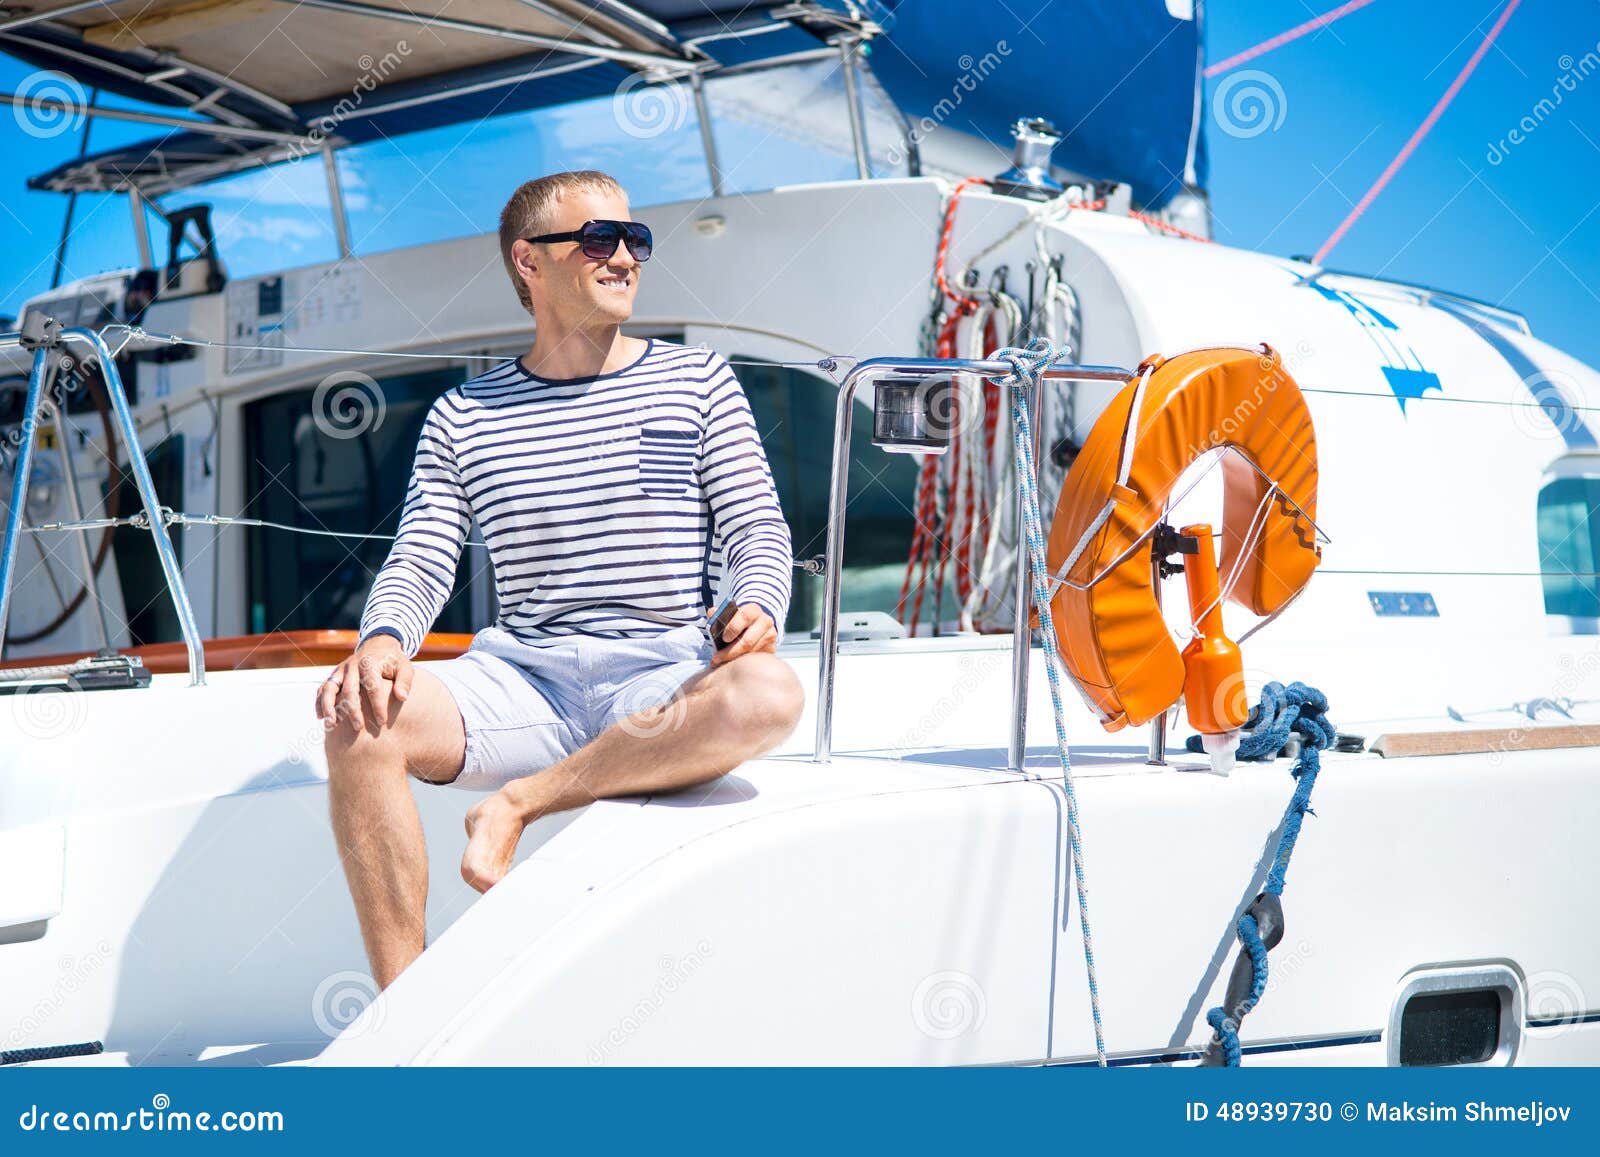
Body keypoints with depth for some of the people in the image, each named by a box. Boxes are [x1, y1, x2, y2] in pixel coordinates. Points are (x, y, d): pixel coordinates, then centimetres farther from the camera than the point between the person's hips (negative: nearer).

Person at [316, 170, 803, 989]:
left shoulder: (696, 381, 12)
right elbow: (422, 560, 6)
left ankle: (520, 802, -21)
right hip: (521, 676, 1)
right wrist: (384, 637, -18)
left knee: (767, 695, -35)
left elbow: (757, 527, 6)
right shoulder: (463, 416, 14)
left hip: (663, 686, -1)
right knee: (360, 722, -28)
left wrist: (756, 607, -18)